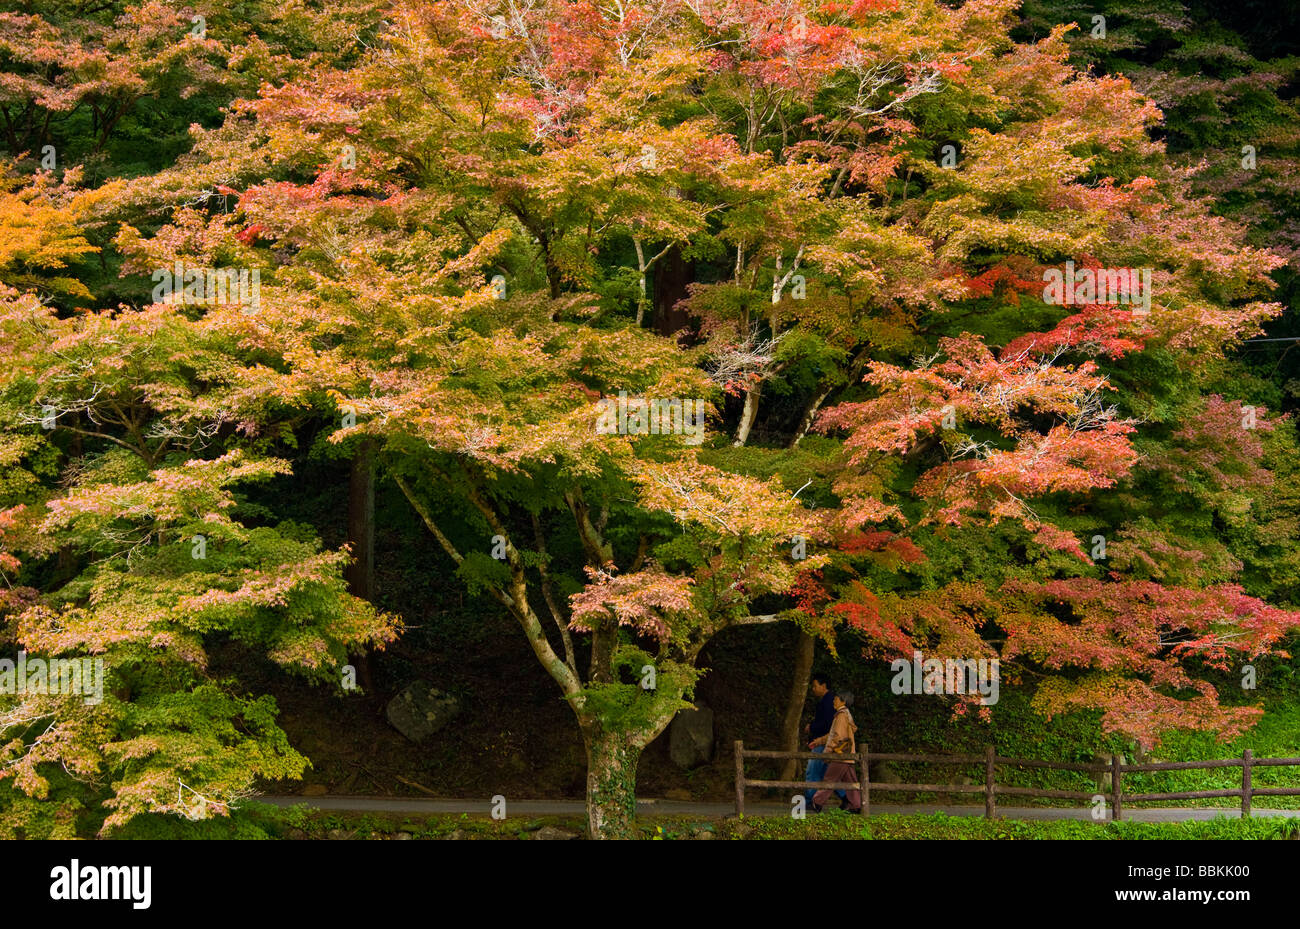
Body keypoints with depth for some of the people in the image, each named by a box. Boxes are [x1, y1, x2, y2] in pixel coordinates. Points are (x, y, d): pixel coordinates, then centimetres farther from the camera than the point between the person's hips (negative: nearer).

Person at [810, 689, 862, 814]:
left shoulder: (842, 715, -12)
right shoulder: (847, 715, 19)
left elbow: (838, 736, -18)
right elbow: (832, 734, 27)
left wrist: (827, 750, -12)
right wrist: (818, 741, 28)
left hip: (840, 754, -9)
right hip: (847, 756, 9)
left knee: (829, 780, -4)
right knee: (849, 781, 6)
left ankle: (817, 803, 1)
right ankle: (856, 805, 3)